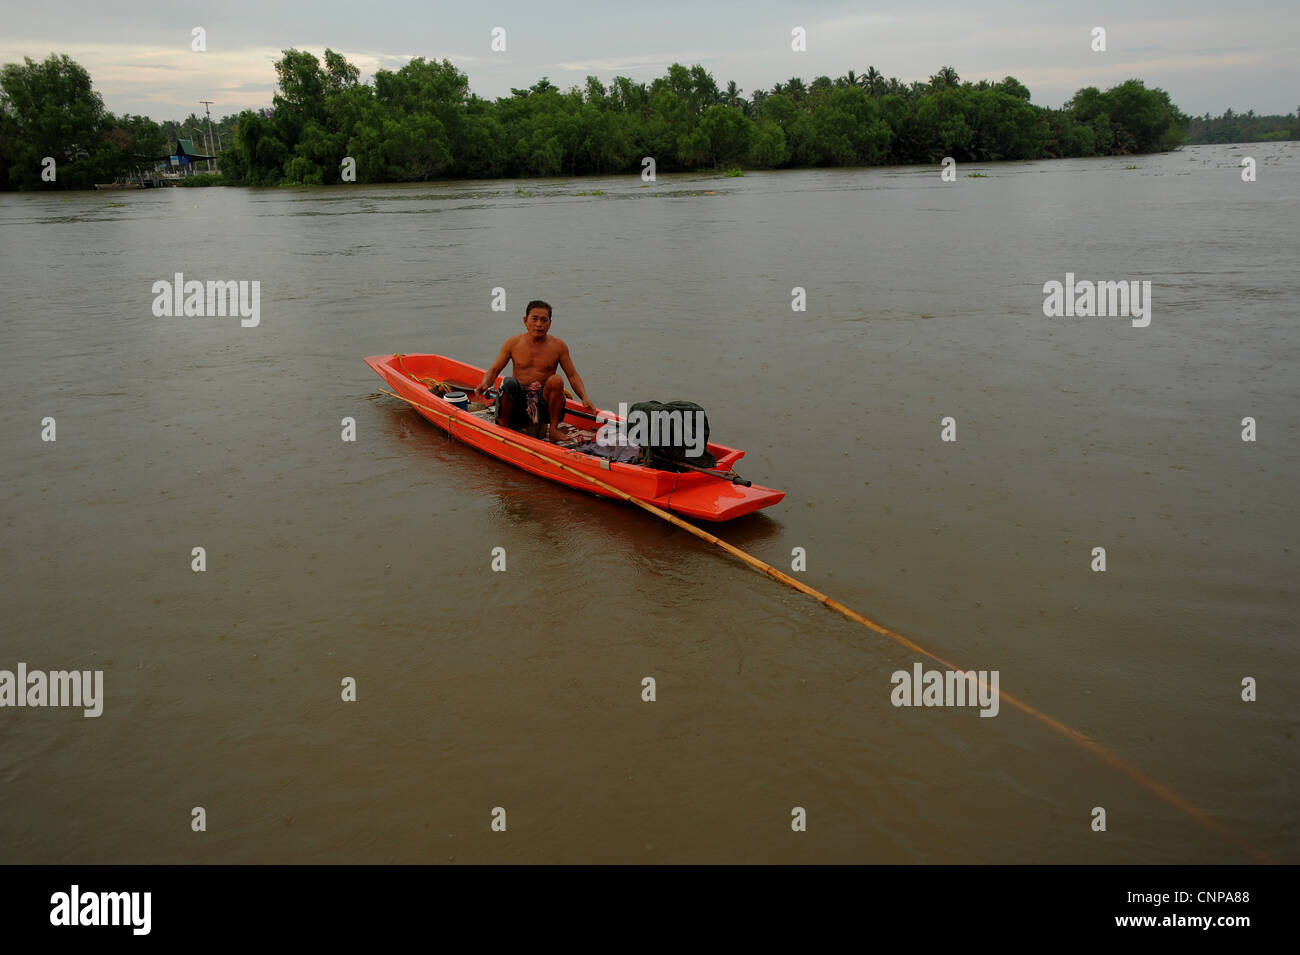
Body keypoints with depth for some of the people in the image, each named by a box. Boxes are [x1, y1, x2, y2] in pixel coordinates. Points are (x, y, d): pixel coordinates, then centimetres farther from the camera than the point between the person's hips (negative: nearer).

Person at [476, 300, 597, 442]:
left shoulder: (558, 346, 3)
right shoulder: (512, 344, 4)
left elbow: (573, 375, 4)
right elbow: (494, 370, 6)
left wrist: (584, 398, -12)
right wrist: (485, 384, -16)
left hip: (543, 403, 0)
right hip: (519, 401, 0)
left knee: (556, 380, -28)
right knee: (509, 383, -30)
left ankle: (553, 429, -14)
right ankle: (503, 426, -9)